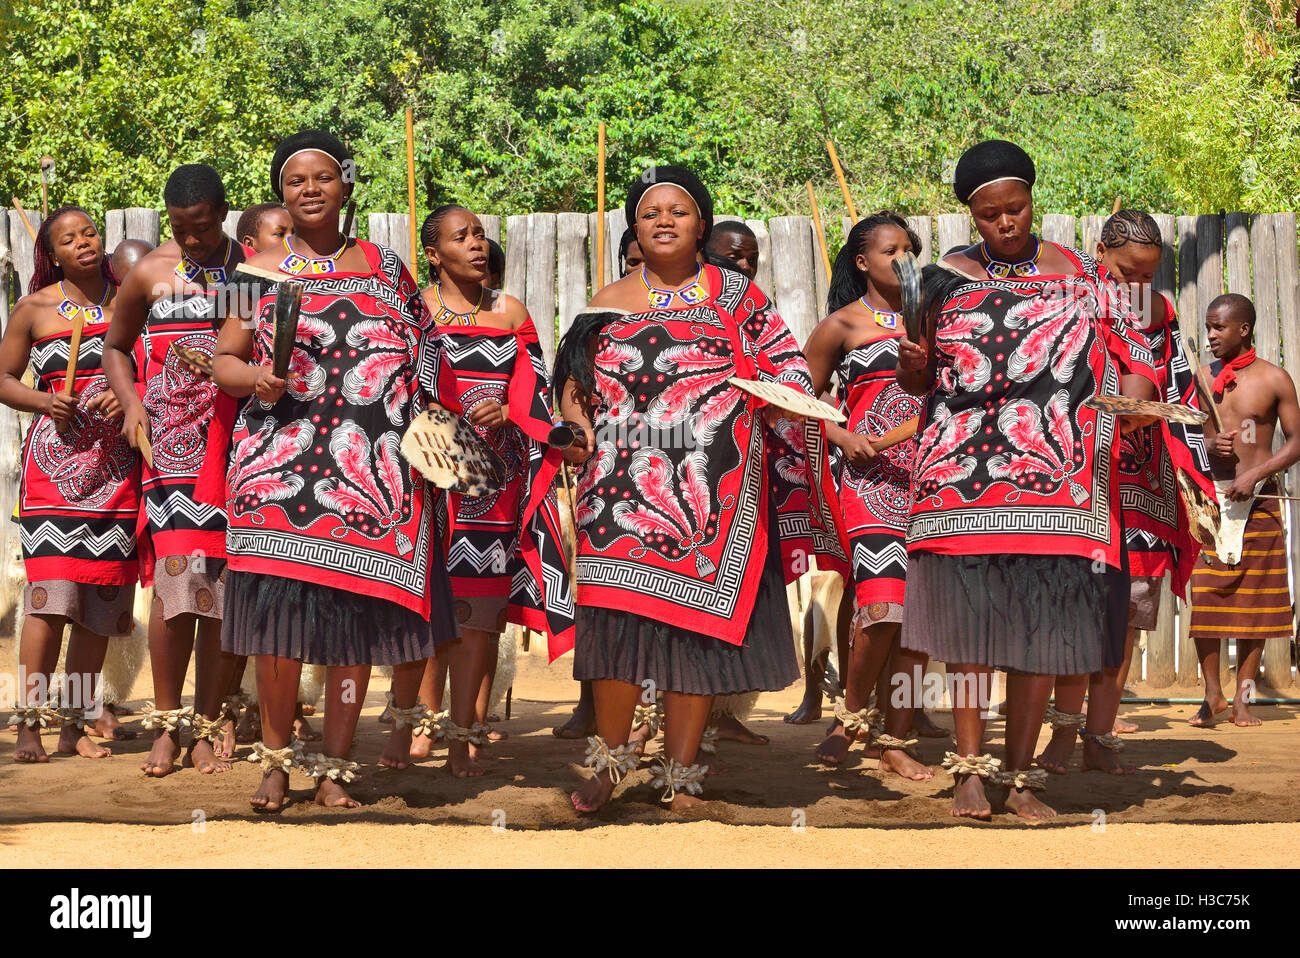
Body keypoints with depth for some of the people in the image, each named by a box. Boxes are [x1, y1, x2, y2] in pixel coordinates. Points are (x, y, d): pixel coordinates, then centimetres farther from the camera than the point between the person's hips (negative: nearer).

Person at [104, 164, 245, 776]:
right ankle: (166, 721, 3)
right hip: (170, 447, 0)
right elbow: (116, 346, 21)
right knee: (176, 578, -10)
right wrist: (131, 402, 5)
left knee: (223, 586, 0)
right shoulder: (149, 273, 8)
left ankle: (206, 727, 10)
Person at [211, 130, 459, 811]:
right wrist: (257, 380, -10)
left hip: (368, 469, 1)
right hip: (280, 461, 0)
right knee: (278, 608, -5)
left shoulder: (385, 267, 13)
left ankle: (334, 763, 12)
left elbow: (421, 354, 17)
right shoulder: (261, 270, 11)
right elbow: (223, 359, 11)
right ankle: (275, 756, 12)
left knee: (355, 613, 0)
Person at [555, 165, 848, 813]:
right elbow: (574, 380, 17)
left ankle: (680, 773, 10)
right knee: (619, 617, -6)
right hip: (624, 488, 1)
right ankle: (609, 760, 11)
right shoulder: (609, 302, 15)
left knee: (697, 621, -1)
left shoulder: (733, 294, 10)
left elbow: (789, 368, 10)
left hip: (710, 491, -1)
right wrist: (573, 420, -2)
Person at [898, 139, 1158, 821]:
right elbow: (921, 383, 14)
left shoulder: (1080, 274, 11)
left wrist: (1133, 398, -10)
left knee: (1042, 624, 1)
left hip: (1056, 478, 0)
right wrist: (913, 367, -8)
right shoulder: (946, 278, 11)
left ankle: (1019, 772, 11)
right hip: (962, 476, 0)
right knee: (968, 617, -3)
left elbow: (1132, 355, 11)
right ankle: (969, 767, 6)